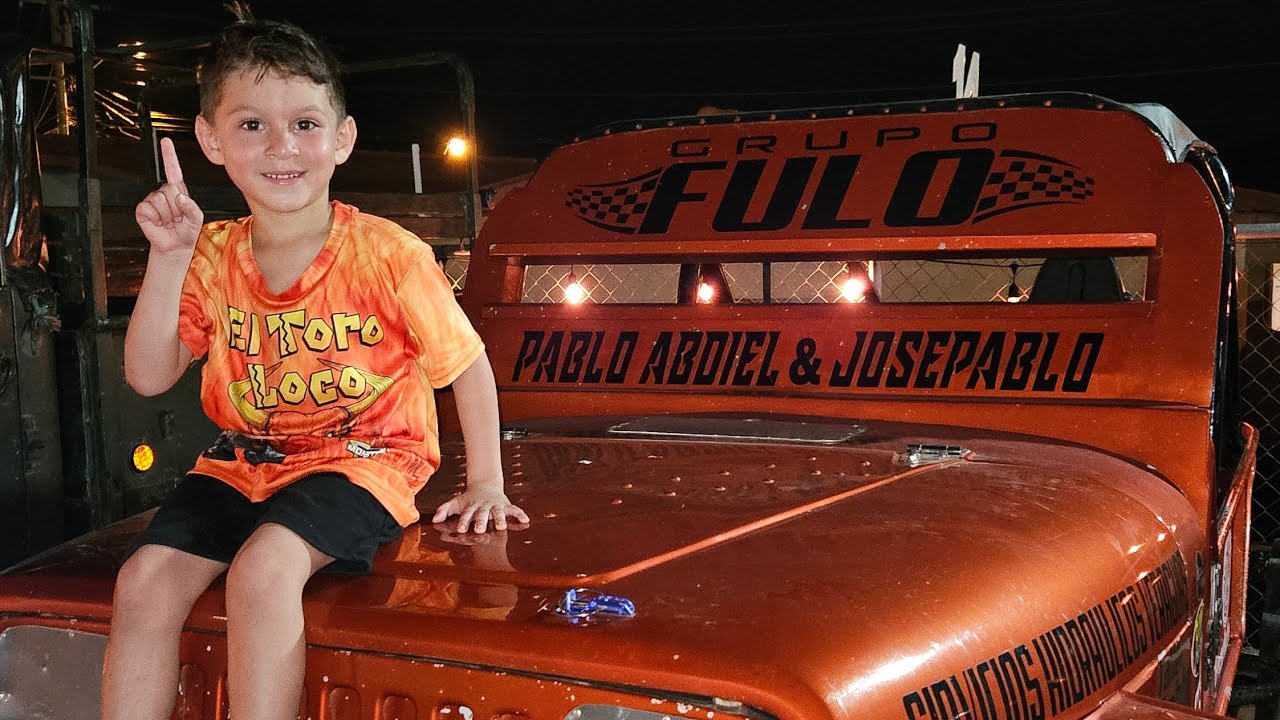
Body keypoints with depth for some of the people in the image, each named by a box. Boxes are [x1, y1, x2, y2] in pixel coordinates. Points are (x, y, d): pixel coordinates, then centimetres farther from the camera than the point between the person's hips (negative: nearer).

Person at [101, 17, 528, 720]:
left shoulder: (385, 254, -13)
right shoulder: (214, 258, 1)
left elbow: (468, 364, -4)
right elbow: (149, 376, -5)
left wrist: (485, 484, -2)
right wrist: (168, 257, -14)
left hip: (360, 458, -5)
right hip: (241, 464, 5)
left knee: (264, 564, -31)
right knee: (144, 576, -15)